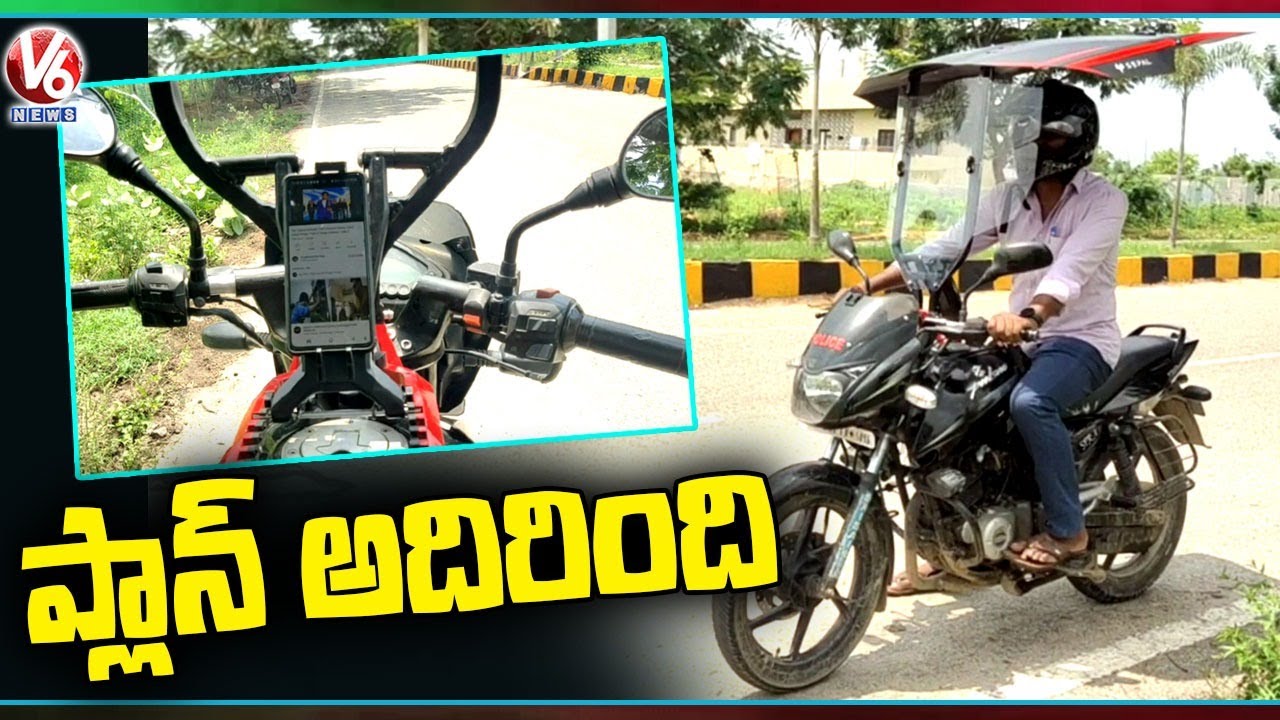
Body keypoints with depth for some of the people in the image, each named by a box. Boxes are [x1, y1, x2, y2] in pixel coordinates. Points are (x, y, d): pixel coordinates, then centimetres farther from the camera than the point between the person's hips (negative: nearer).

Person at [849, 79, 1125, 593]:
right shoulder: (1010, 198, 8)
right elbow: (946, 247, -1)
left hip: (1081, 339, -7)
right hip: (1020, 339, 7)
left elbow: (1071, 270, -28)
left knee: (1031, 402, -36)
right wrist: (869, 286, -12)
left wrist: (1027, 316, -48)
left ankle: (1067, 532, -20)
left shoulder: (1104, 201, -10)